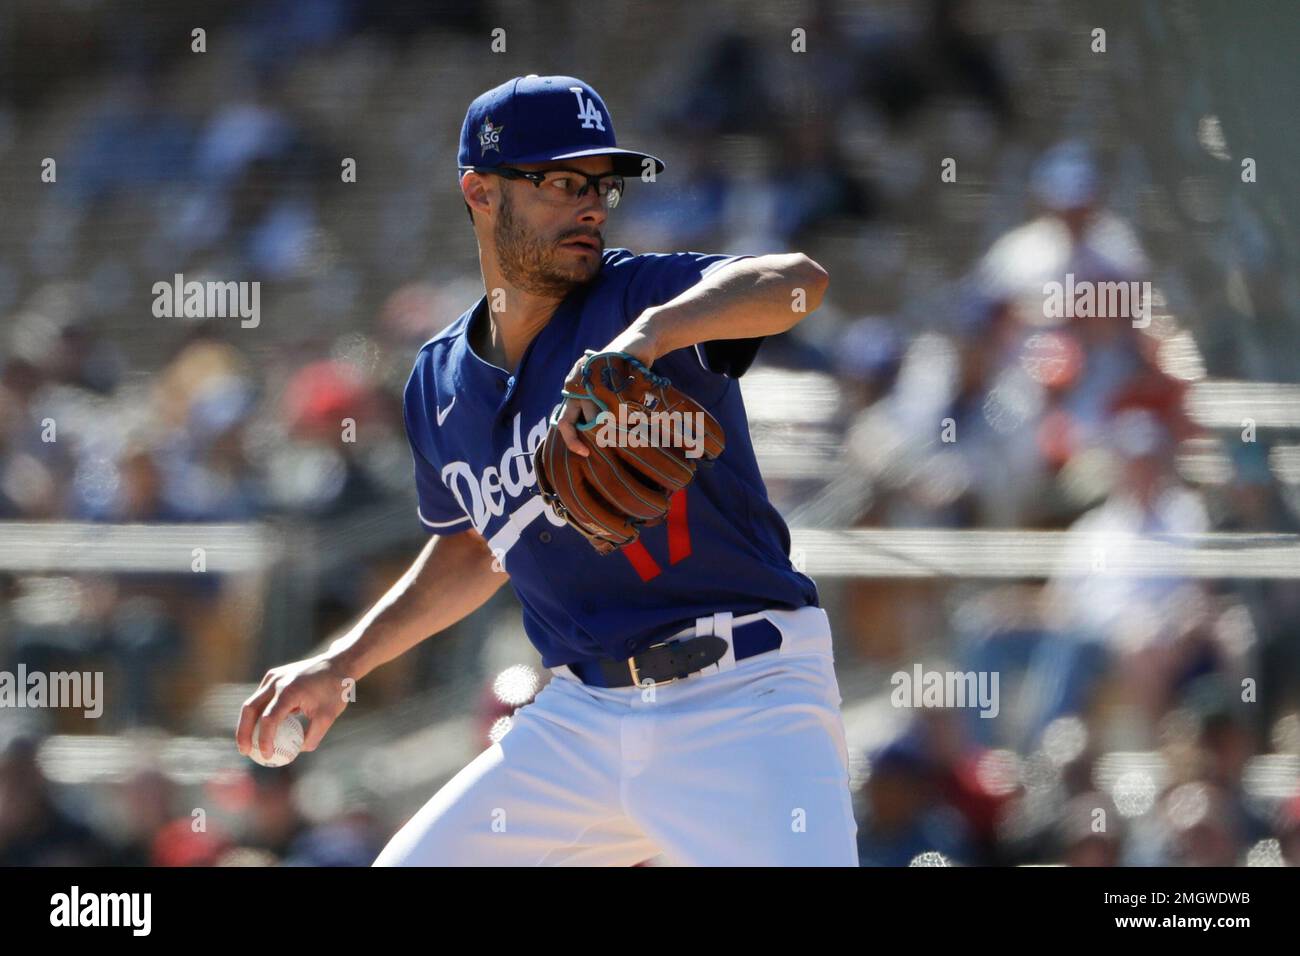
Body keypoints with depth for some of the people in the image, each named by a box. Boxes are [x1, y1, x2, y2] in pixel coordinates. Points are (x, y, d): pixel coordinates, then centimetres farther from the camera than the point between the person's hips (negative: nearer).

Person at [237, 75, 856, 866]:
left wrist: (647, 335, -45)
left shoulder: (636, 297, -7)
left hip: (744, 704, -6)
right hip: (580, 716, 6)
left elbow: (797, 282, -29)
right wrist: (343, 665, 21)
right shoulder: (441, 384, 10)